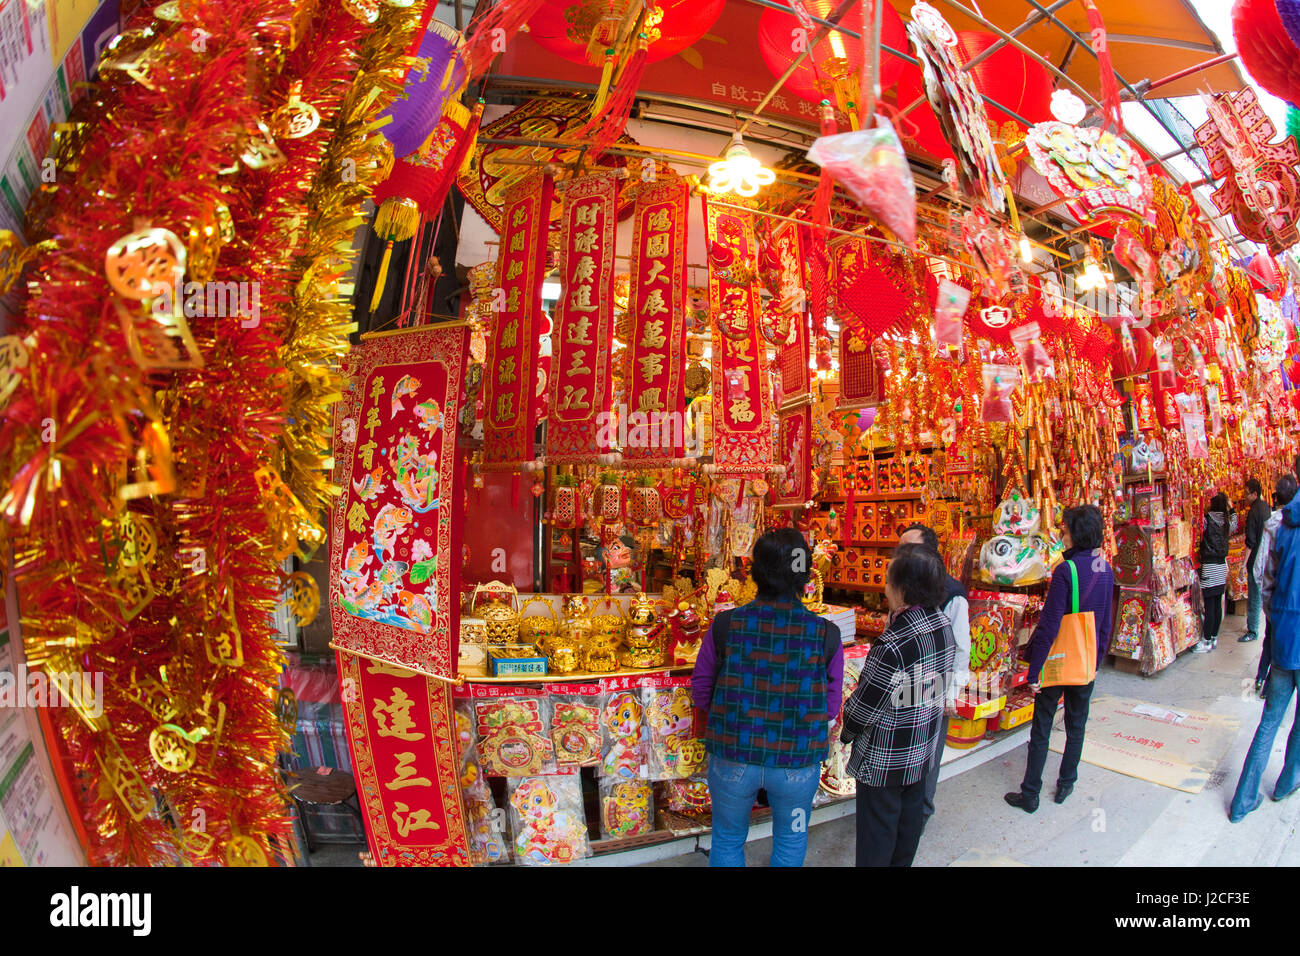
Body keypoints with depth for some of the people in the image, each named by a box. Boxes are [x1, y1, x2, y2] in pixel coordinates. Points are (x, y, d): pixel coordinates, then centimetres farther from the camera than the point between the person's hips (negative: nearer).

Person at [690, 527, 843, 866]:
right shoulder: (826, 636, -17)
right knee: (791, 840, 29)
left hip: (732, 759, 0)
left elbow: (700, 695, -5)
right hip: (797, 764, 1)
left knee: (728, 840, 26)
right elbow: (830, 709, -6)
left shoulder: (724, 625, -17)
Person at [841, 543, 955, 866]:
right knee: (910, 816, 25)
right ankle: (901, 862, 44)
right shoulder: (942, 625, -8)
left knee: (878, 830, 12)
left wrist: (846, 733, -4)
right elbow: (940, 682, 4)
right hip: (923, 748, 8)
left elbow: (864, 704, -23)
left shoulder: (894, 645, -33)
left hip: (884, 760, -8)